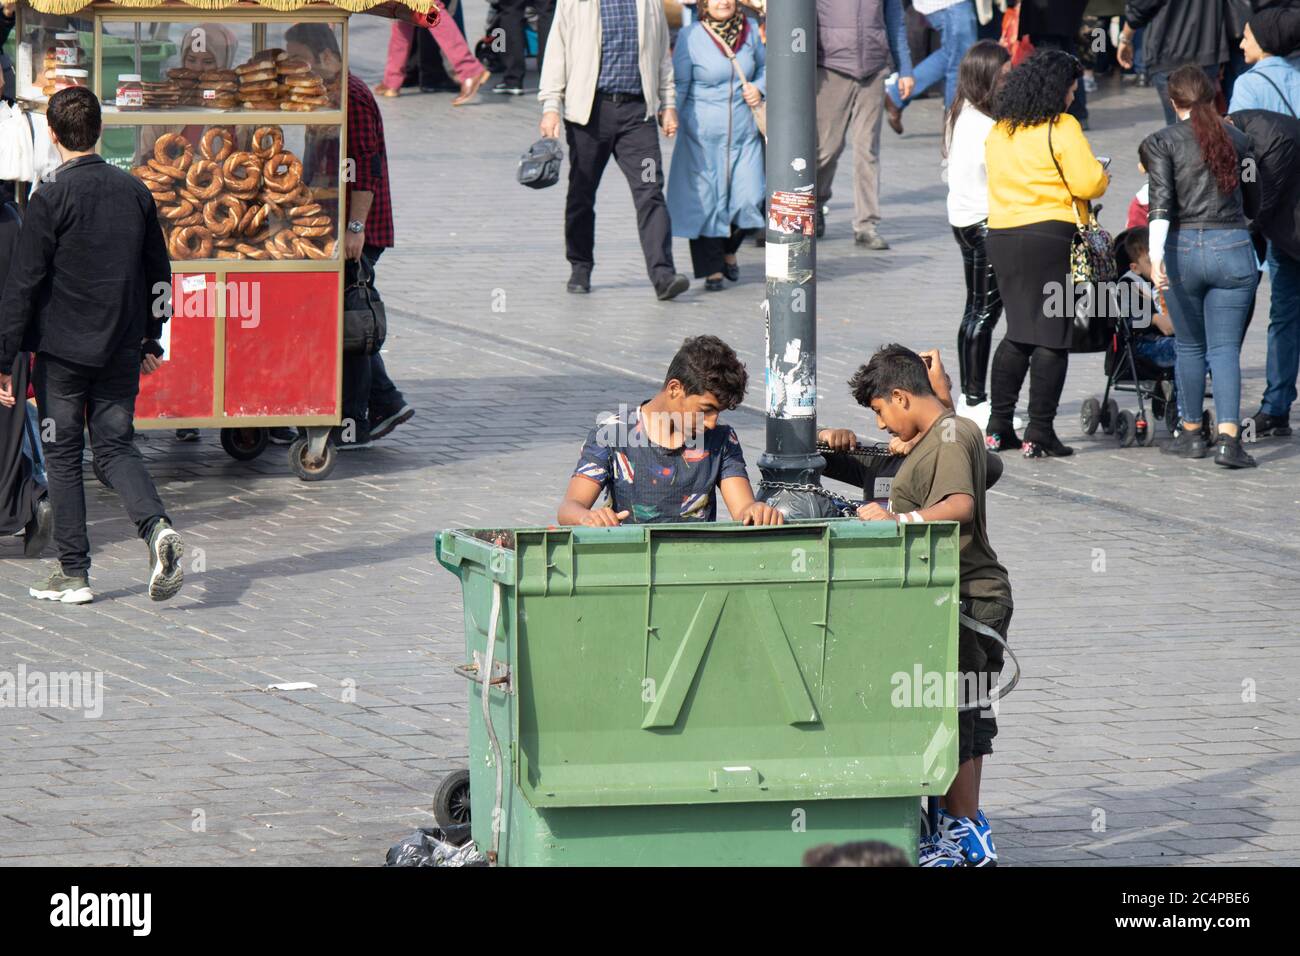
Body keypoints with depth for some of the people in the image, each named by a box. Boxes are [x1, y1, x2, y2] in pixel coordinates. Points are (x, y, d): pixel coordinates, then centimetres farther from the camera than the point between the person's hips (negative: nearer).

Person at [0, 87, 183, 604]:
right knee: (116, 446, 11)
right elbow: (159, 273, 12)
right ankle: (157, 527, -16)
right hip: (122, 349, 4)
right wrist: (150, 338, 23)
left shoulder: (51, 199, -12)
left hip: (62, 348, -4)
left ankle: (74, 572, 9)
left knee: (63, 457, 6)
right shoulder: (134, 191, 4)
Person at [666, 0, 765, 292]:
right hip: (703, 134, -3)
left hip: (743, 131, 3)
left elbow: (765, 66, 21)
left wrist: (759, 87, 2)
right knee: (705, 200, -1)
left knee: (749, 198, -3)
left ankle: (728, 250, 26)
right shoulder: (690, 37, -6)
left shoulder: (750, 30, 6)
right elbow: (678, 85, -3)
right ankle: (712, 268, 13)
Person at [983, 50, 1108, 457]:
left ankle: (998, 426, 14)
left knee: (1018, 332, 16)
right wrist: (1103, 176, 7)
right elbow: (1088, 184, -14)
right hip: (1050, 236, -7)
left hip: (1001, 236, 7)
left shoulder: (999, 131, 10)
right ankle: (1039, 434, -2)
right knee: (1052, 336, -1)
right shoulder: (1061, 128, -11)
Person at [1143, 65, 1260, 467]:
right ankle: (1228, 438, -15)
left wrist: (1156, 255, -21)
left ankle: (1191, 433, 24)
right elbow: (1253, 204, 18)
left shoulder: (1162, 142, 0)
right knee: (1225, 348, 1)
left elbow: (1161, 203, -14)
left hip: (1184, 248, -1)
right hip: (1233, 248, 1)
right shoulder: (1237, 139, 8)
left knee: (1189, 346, 15)